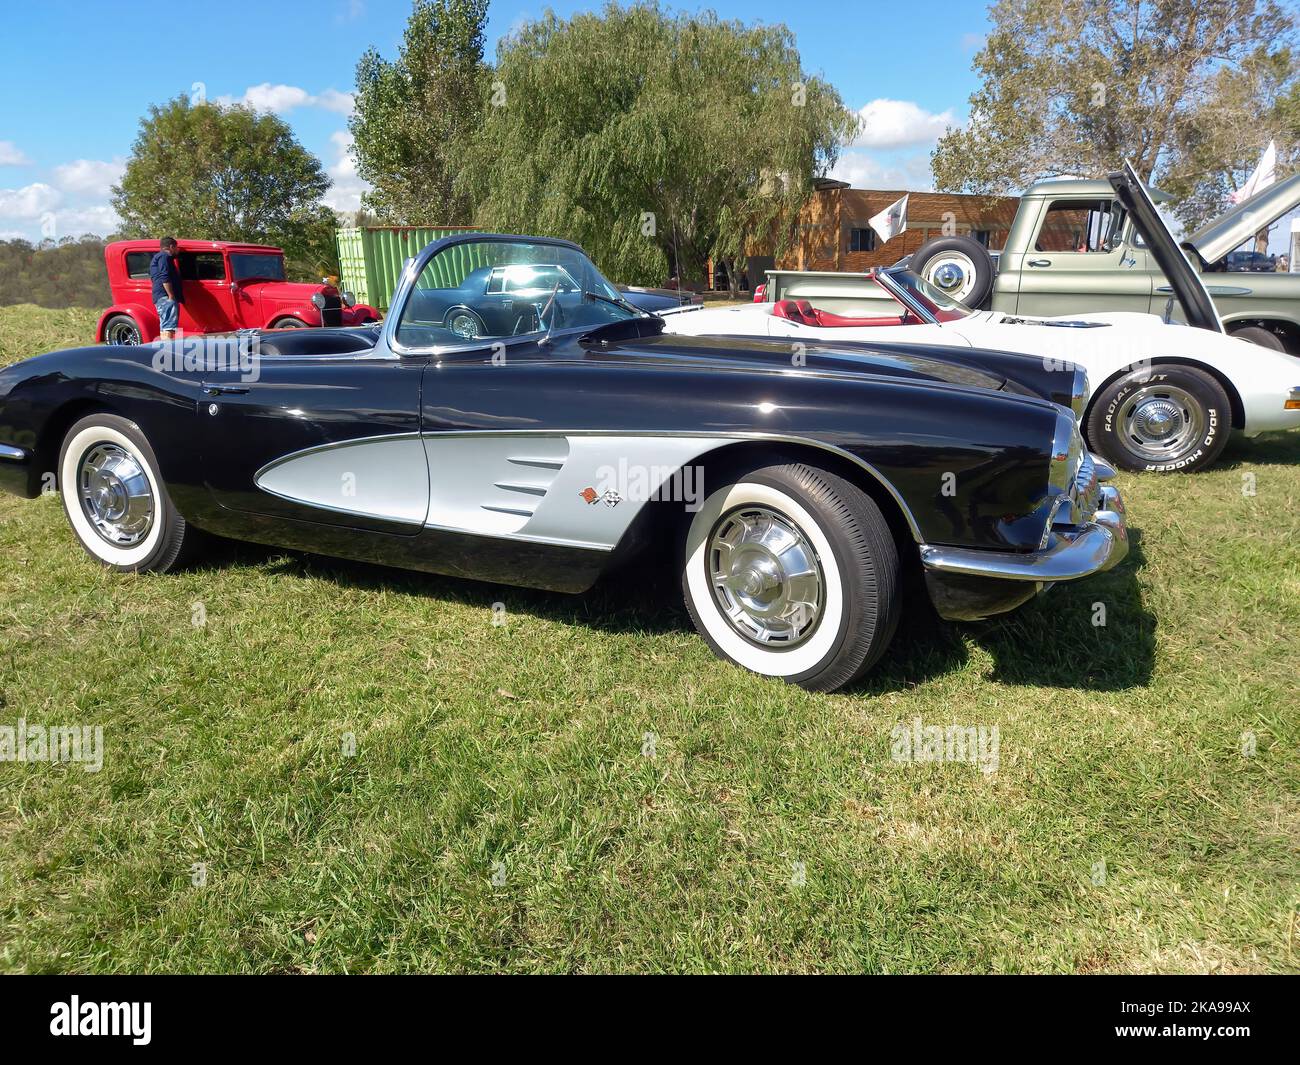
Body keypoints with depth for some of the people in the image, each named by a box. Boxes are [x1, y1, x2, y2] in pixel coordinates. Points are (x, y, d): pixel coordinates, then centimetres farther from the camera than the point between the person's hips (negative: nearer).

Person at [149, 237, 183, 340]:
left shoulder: (156, 257, 27)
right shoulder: (165, 256, -5)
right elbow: (164, 278, -18)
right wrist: (171, 295, -20)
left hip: (160, 297, 11)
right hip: (166, 297, -11)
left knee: (164, 328, 9)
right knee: (168, 328, -20)